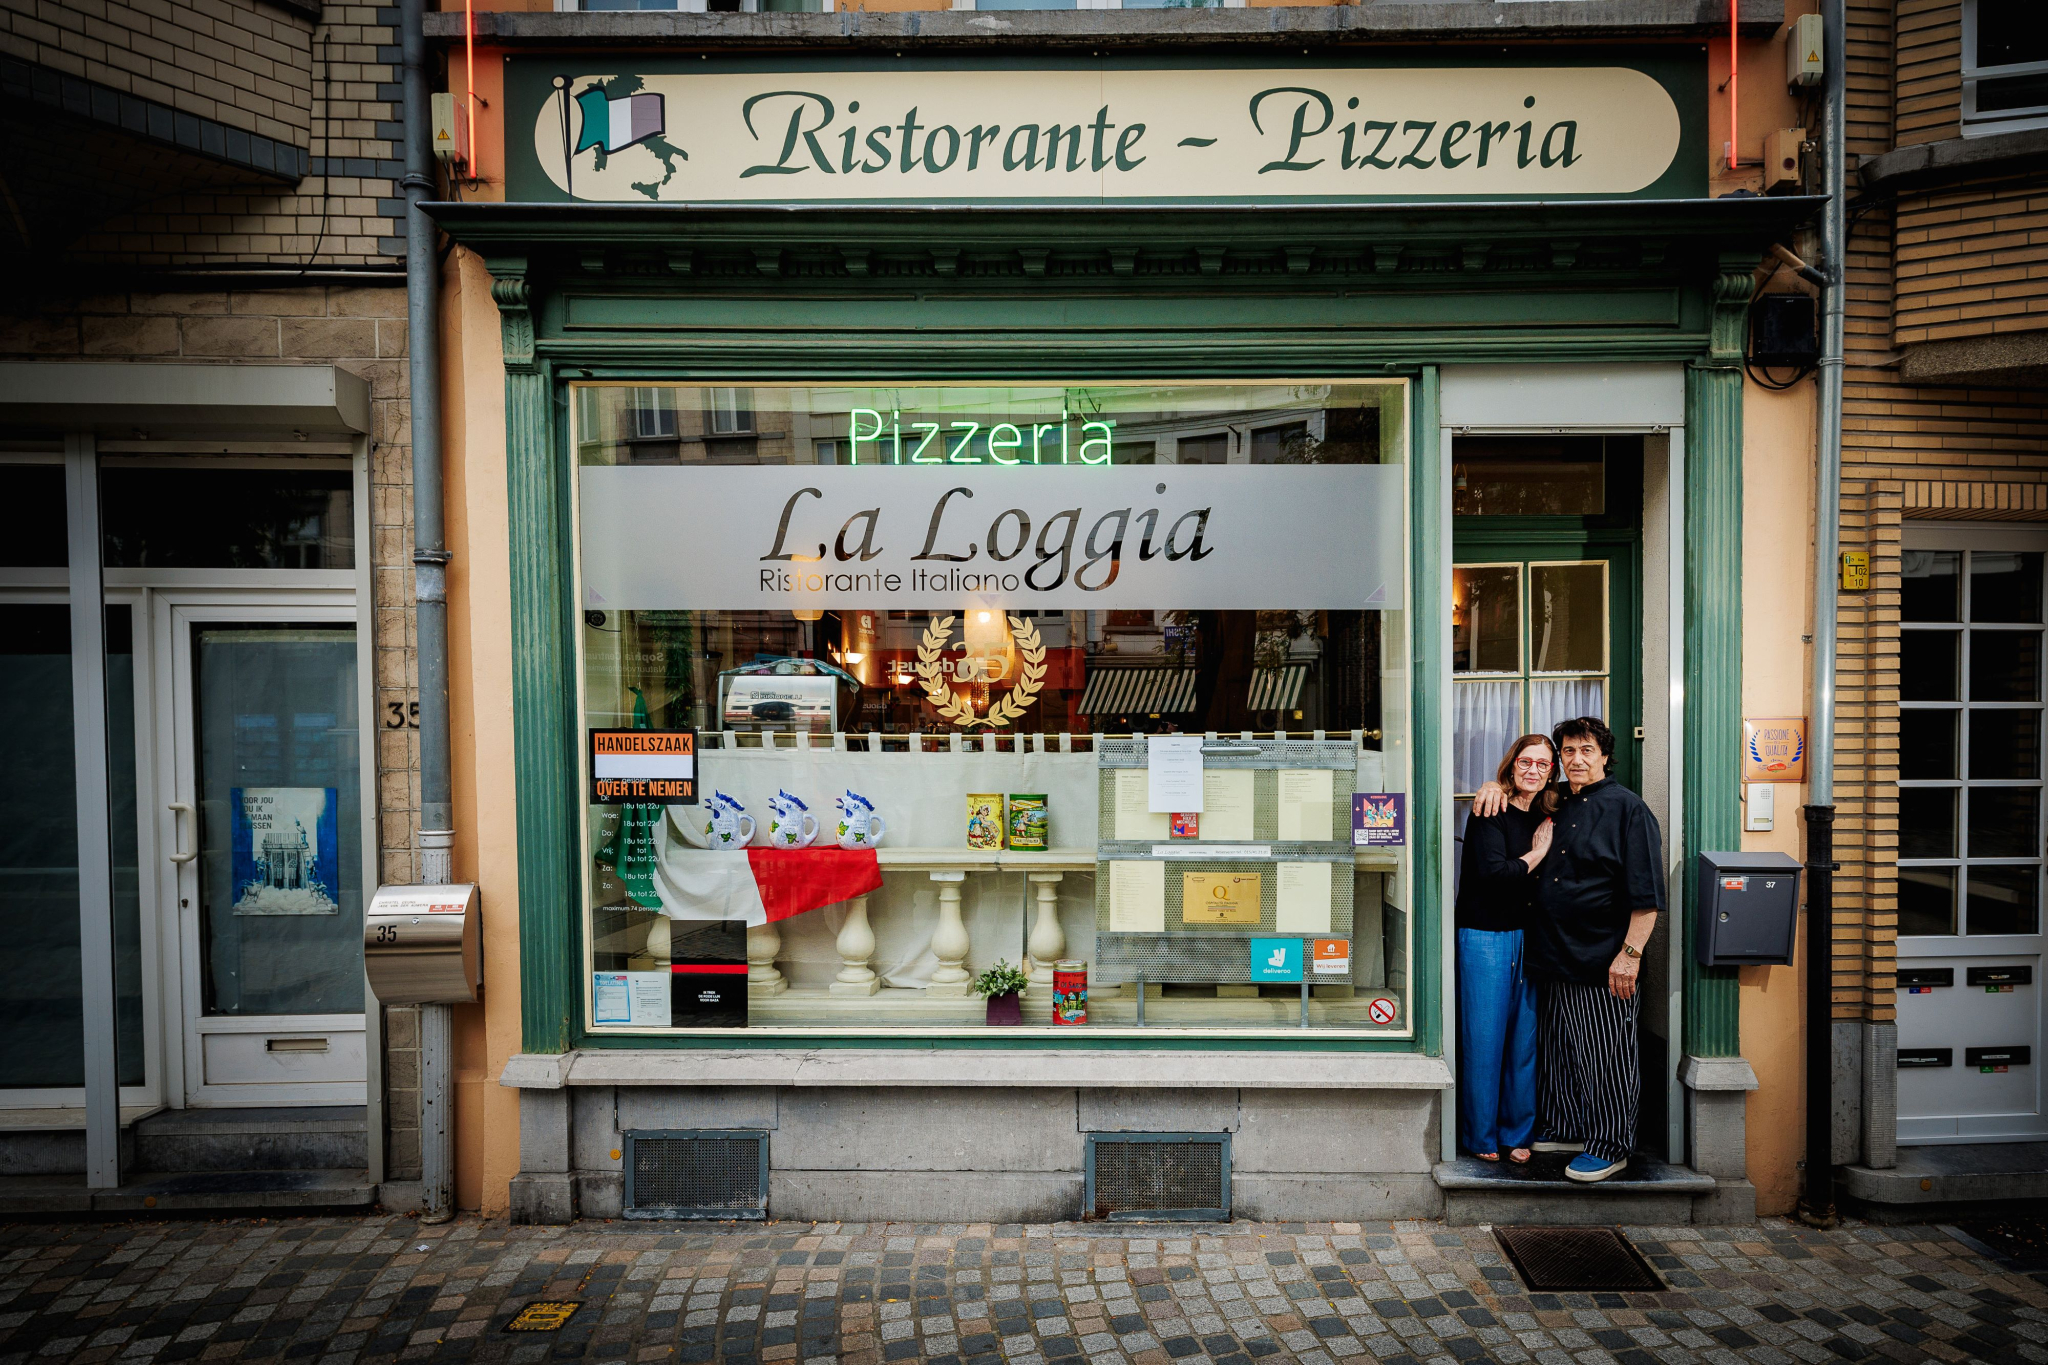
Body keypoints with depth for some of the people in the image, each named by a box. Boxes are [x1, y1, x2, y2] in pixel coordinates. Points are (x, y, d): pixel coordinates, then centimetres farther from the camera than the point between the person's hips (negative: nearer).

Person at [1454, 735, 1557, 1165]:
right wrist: (1537, 854, -8)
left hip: (1528, 936, 6)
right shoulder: (1491, 814, -8)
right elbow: (1493, 872, -18)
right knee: (1484, 1037, 1)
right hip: (1485, 936, -6)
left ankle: (1517, 1134, 23)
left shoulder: (1546, 818, 11)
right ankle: (1482, 1137, 15)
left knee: (1524, 1038, 10)